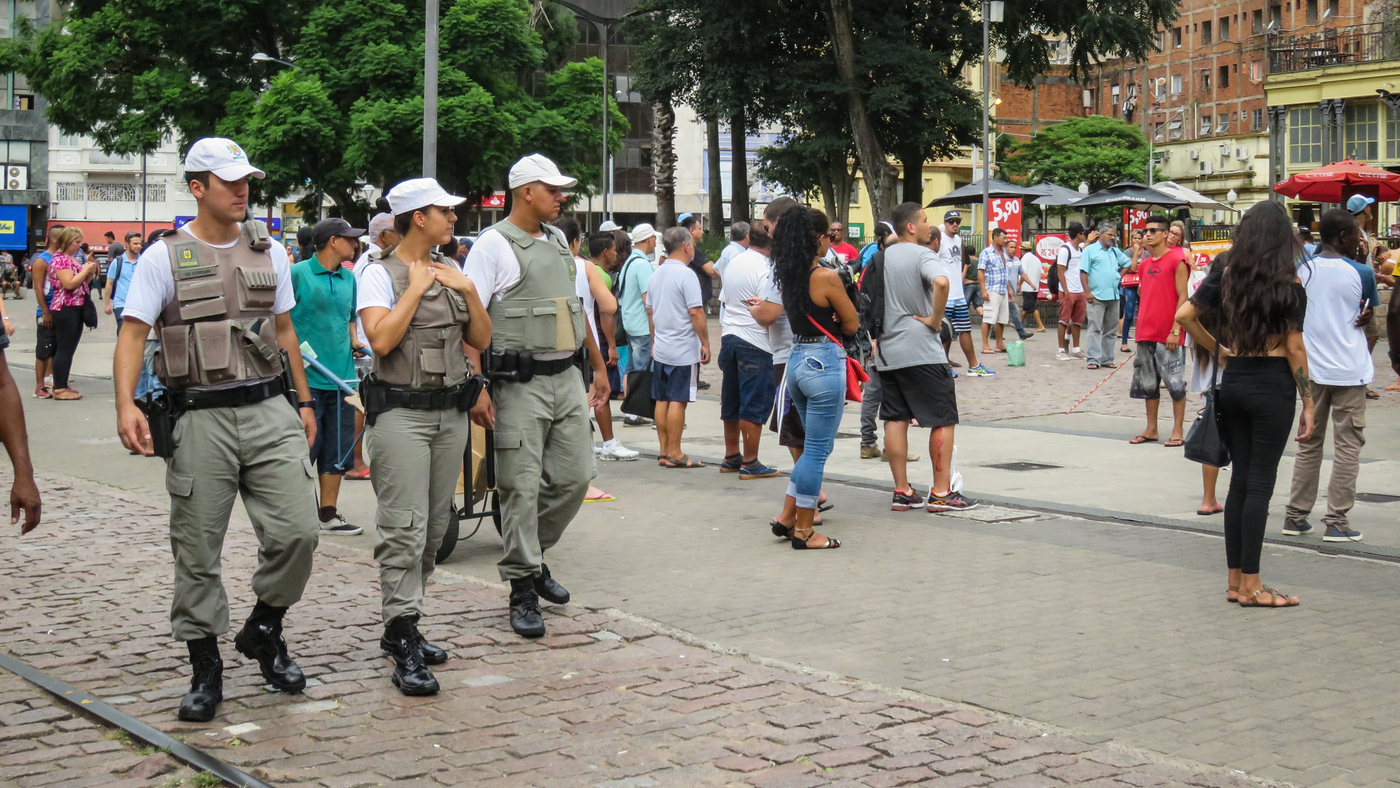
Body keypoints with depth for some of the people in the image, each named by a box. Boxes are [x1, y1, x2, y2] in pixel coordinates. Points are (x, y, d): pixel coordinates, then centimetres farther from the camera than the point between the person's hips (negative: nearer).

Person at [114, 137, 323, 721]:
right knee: (197, 549, 2)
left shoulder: (268, 251, 12)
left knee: (296, 530, -7)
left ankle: (264, 631, 18)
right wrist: (126, 405, -21)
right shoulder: (165, 256, -1)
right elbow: (132, 334, -7)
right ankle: (205, 668, 15)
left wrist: (304, 401, 18)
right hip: (200, 418, -3)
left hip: (269, 411, 3)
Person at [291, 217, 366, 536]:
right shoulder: (297, 274, -4)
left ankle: (328, 514, 16)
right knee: (306, 445, -6)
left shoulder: (349, 278, 15)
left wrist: (355, 341, 10)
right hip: (306, 376, -7)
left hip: (342, 375, 7)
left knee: (338, 448, 8)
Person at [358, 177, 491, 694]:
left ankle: (400, 625, 21)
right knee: (404, 529, -11)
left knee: (435, 526, 9)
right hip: (401, 413, -7)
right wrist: (416, 288, -12)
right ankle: (405, 647, -11)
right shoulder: (379, 272, -4)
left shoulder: (450, 270, 15)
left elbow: (481, 340, 13)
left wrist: (468, 291, -1)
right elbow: (381, 340, -19)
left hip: (451, 412, 7)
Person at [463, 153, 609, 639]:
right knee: (521, 486, -4)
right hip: (520, 384, -7)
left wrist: (599, 366, 24)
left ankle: (533, 557, 26)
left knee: (575, 475, 6)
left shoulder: (557, 242, 15)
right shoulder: (494, 244, -7)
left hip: (567, 379, 7)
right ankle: (522, 589, 6)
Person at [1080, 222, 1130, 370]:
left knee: (1111, 330, 8)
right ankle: (1093, 359, -9)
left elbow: (1127, 263, 32)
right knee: (1095, 329, -8)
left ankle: (1107, 359, 14)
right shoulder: (1090, 250, -2)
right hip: (1096, 297, -7)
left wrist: (1119, 276, 14)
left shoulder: (1115, 251, 16)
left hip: (1113, 296, 7)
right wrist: (1087, 292, -16)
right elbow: (1083, 272, -8)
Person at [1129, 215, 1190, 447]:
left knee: (1175, 383, -2)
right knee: (1148, 383, 11)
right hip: (1146, 333, 7)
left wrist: (1175, 330, -16)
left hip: (1168, 335, -7)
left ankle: (1177, 431, 3)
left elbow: (1182, 297, -11)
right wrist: (1140, 327, 11)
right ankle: (1151, 429, 18)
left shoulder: (1177, 261, -7)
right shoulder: (1144, 264, 14)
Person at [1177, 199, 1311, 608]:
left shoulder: (1225, 278, 3)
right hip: (1273, 385, -5)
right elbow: (1295, 349, -10)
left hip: (1233, 380, 5)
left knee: (1240, 480, 11)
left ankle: (1235, 579, 14)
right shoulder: (1288, 286, -9)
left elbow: (1184, 315, 1)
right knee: (1260, 484, -2)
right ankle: (1251, 586, 2)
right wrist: (1308, 402, -4)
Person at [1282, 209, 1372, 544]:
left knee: (1309, 443, 13)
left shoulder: (1302, 269, 0)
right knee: (1348, 444, 2)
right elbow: (1371, 309, 4)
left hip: (1311, 368, 4)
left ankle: (1296, 516, 15)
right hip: (1349, 369, -4)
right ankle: (1337, 522, 0)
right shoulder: (1359, 272, -9)